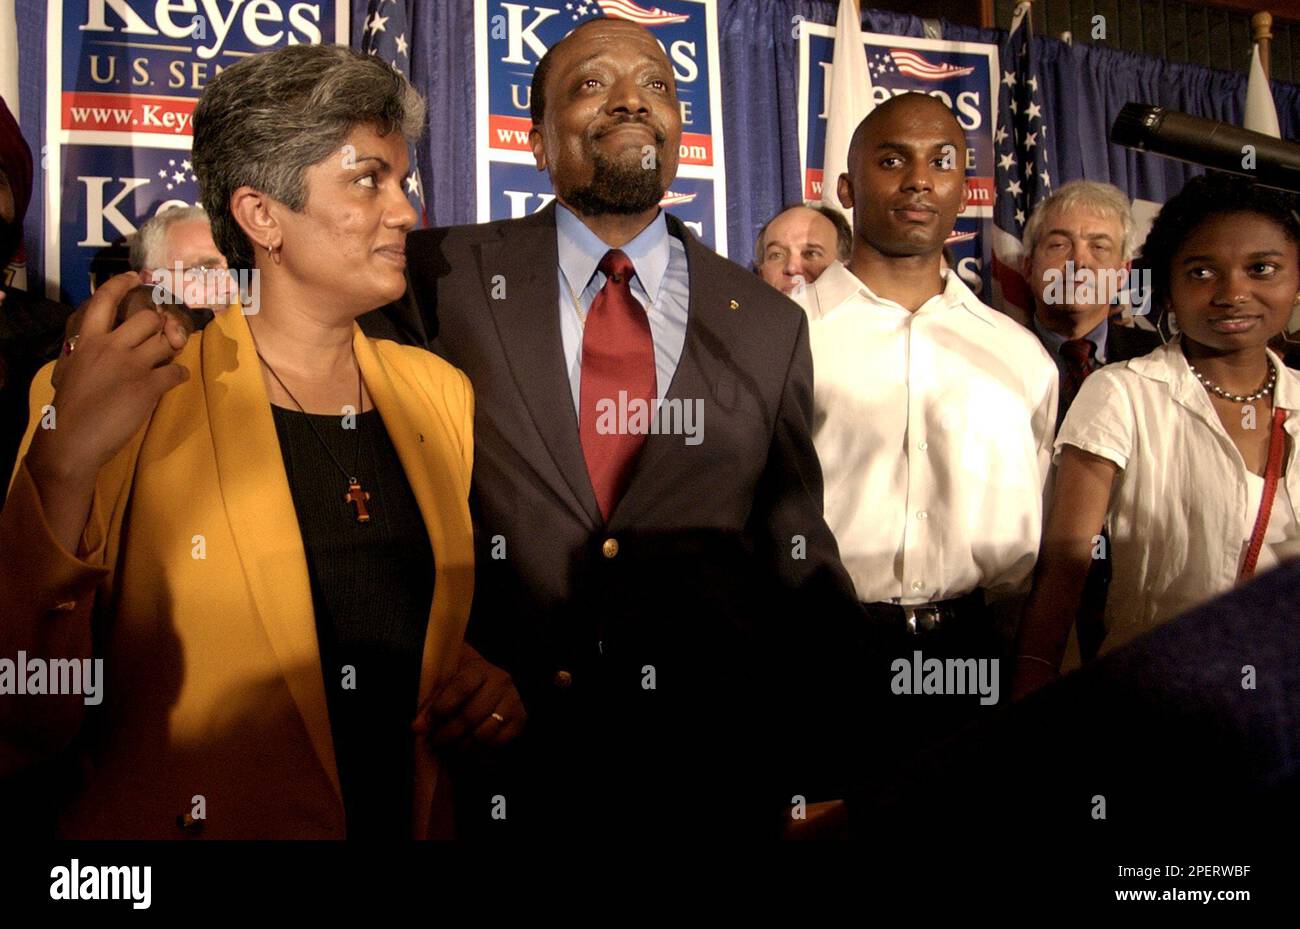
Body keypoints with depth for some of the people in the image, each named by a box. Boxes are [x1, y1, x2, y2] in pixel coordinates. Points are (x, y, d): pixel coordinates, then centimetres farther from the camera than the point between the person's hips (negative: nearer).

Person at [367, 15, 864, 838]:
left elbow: (803, 567, 4)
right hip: (499, 775, -1)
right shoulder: (447, 278, -3)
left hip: (717, 777, 2)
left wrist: (825, 783, 2)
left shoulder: (770, 327, 2)